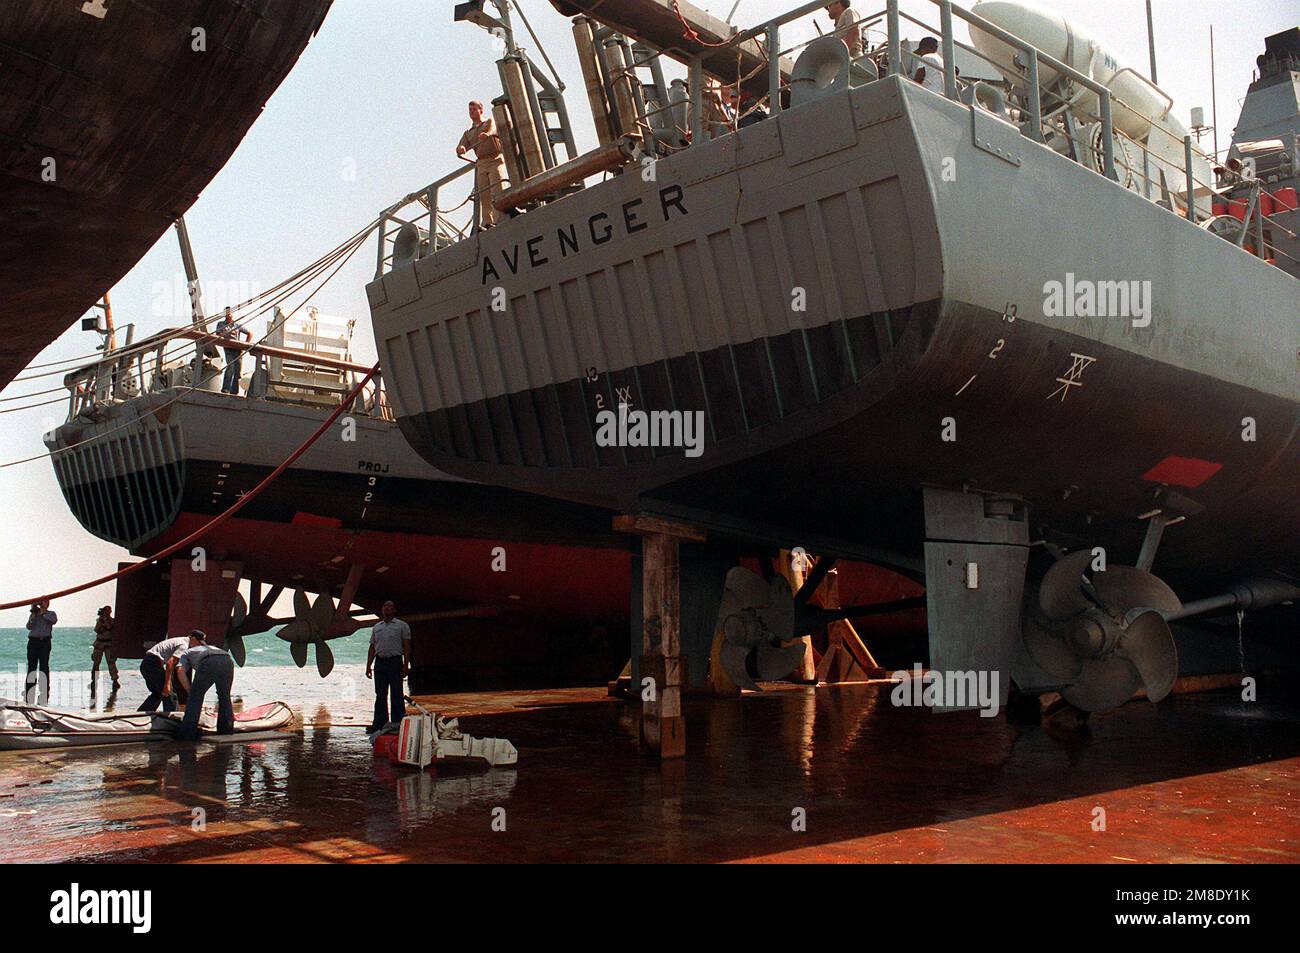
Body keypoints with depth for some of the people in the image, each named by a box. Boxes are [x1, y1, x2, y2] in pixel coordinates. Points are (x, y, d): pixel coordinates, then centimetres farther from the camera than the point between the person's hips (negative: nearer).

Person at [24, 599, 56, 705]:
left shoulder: (51, 614, 12)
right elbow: (29, 627, 4)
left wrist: (43, 614, -6)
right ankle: (29, 694, 3)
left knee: (44, 667, -6)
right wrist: (33, 616, -7)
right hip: (33, 641, 2)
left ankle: (44, 695, -6)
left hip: (45, 642, -2)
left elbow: (54, 621, -9)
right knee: (31, 667, 0)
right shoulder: (34, 614, 16)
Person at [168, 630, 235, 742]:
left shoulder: (187, 652, 37)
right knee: (224, 697, 21)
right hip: (227, 660, 3)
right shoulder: (213, 647, 46)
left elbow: (180, 671, 14)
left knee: (196, 696, 11)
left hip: (208, 663, -3)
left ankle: (188, 734, 7)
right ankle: (227, 730, 20)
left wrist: (190, 691, 17)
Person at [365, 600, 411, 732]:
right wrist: (368, 666, 9)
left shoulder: (402, 626, 5)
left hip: (395, 661, -4)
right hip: (379, 662, 4)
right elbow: (372, 648, 17)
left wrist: (406, 665, -10)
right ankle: (379, 723, 8)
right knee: (380, 695, 5)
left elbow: (406, 647, -1)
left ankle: (398, 724, -2)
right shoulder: (377, 627, 18)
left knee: (396, 694, -4)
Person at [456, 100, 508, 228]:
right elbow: (460, 148, 17)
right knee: (484, 195, -9)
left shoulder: (490, 121, 15)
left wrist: (487, 134, -35)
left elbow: (493, 129, -9)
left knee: (497, 191, -19)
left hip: (496, 160, -4)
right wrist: (460, 149, -11)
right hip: (481, 164, 4)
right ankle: (487, 222, -15)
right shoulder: (468, 133, 27)